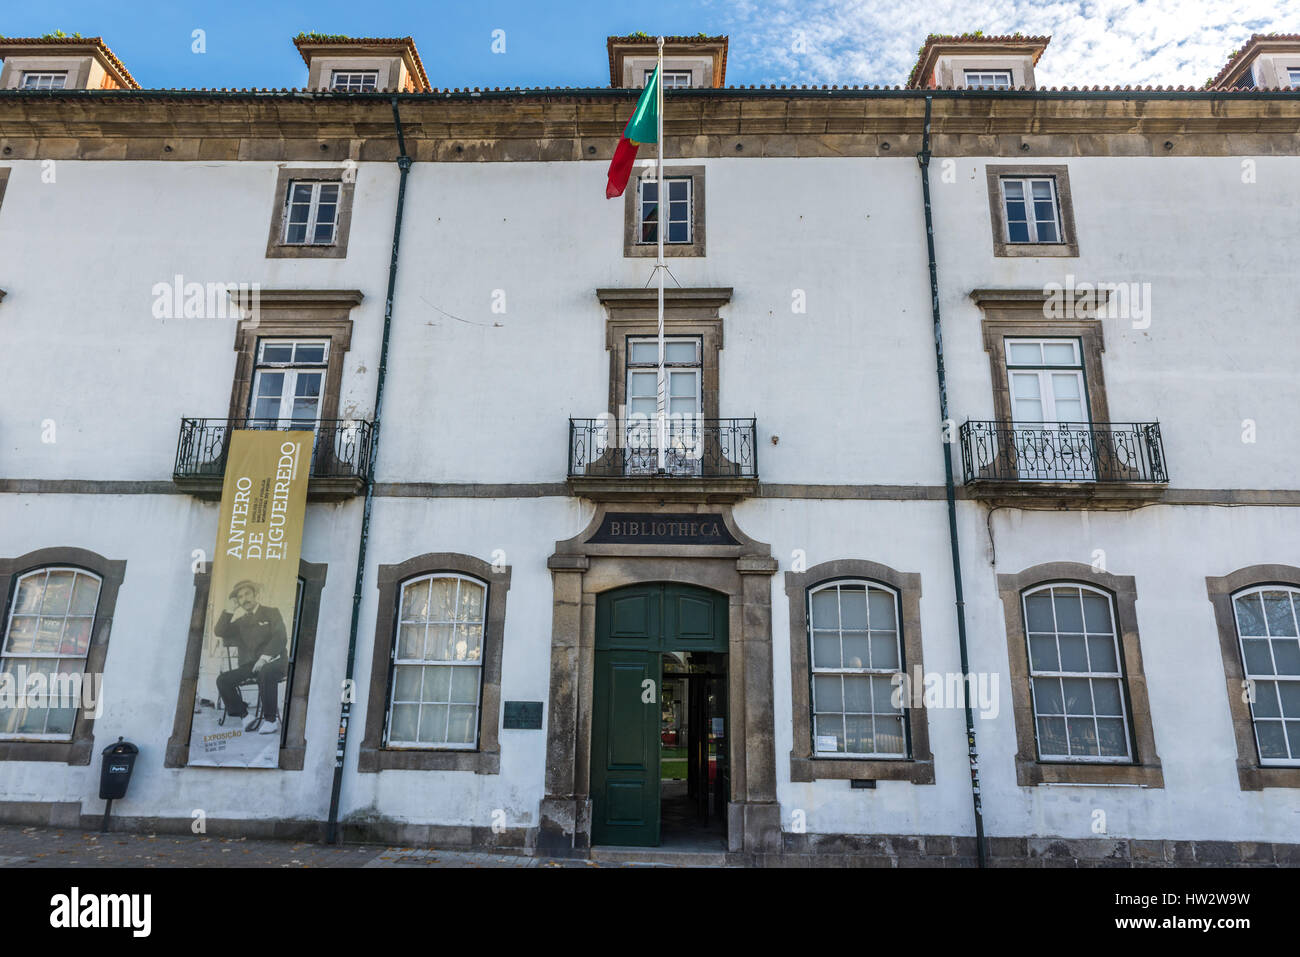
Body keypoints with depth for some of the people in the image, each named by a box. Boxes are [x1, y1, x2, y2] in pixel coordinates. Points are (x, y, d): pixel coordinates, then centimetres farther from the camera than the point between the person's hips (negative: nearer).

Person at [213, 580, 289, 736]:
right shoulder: (240, 622, 23)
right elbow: (219, 632, 8)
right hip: (249, 664, 5)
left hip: (273, 660, -5)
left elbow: (280, 638, -5)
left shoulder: (271, 613, 9)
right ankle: (246, 716, -10)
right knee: (222, 680, -20)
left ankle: (271, 719, -29)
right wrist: (229, 612, 0)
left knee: (266, 672, -39)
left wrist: (265, 657, -19)